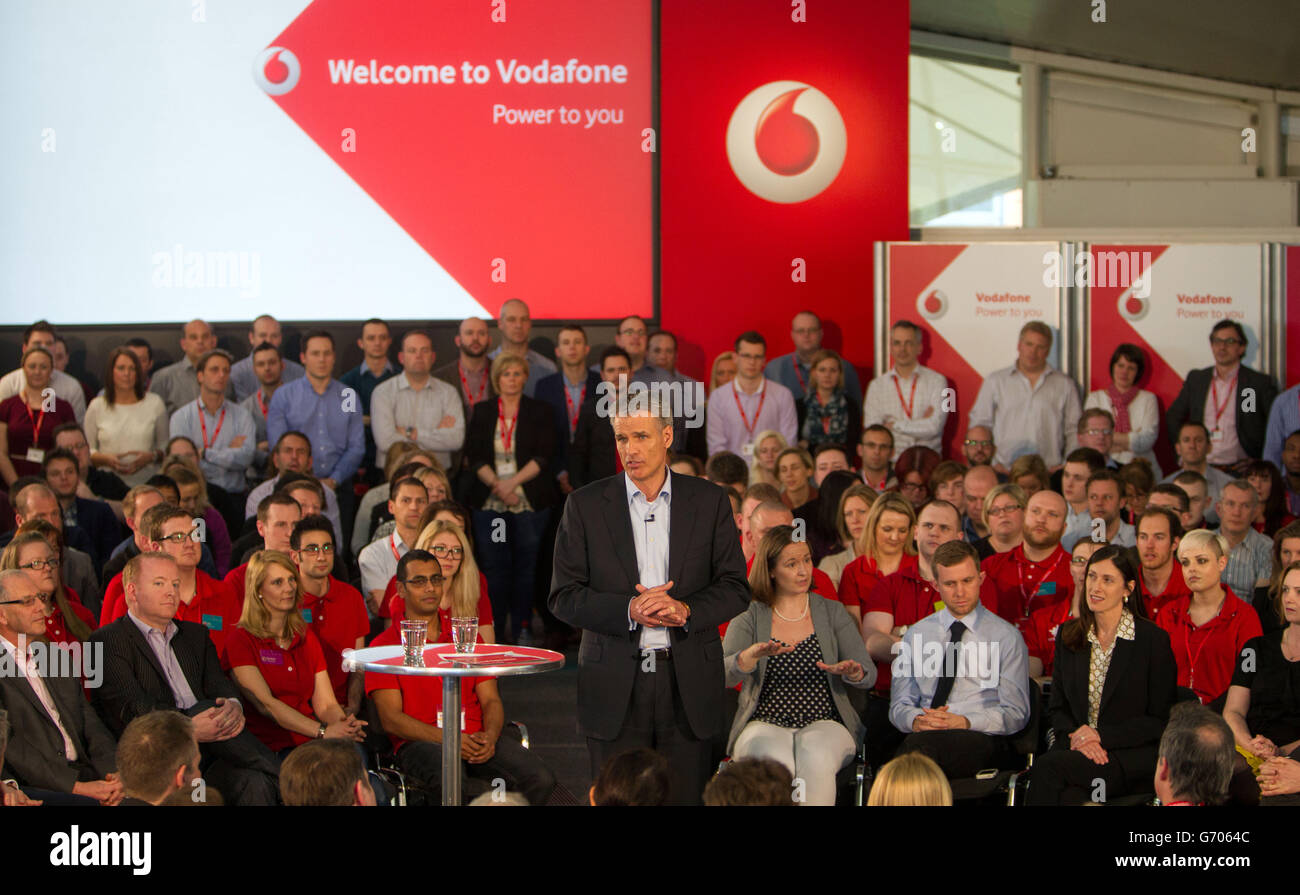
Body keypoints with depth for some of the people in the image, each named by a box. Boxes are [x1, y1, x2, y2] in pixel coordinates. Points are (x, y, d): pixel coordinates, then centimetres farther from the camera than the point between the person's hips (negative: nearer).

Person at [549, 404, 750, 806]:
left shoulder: (710, 502, 5)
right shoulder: (585, 505, 3)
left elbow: (736, 589, 5)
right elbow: (563, 596, 0)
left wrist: (686, 609, -15)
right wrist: (628, 610, -16)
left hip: (690, 686, 1)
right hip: (614, 690, 0)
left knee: (686, 797, 4)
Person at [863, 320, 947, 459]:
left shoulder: (937, 381, 5)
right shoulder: (877, 386, 9)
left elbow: (934, 427, -6)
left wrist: (894, 425, -1)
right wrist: (921, 424, -6)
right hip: (891, 461, 1)